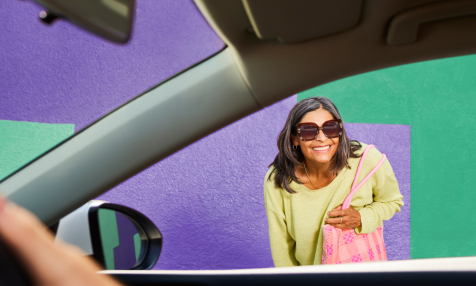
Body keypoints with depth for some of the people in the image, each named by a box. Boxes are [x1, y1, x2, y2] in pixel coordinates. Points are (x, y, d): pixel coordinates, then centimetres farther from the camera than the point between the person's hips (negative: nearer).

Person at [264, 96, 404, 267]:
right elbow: (280, 245, -14)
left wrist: (362, 218, -23)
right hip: (306, 266, -1)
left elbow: (393, 201, -6)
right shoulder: (276, 181, -25)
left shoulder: (370, 161, -25)